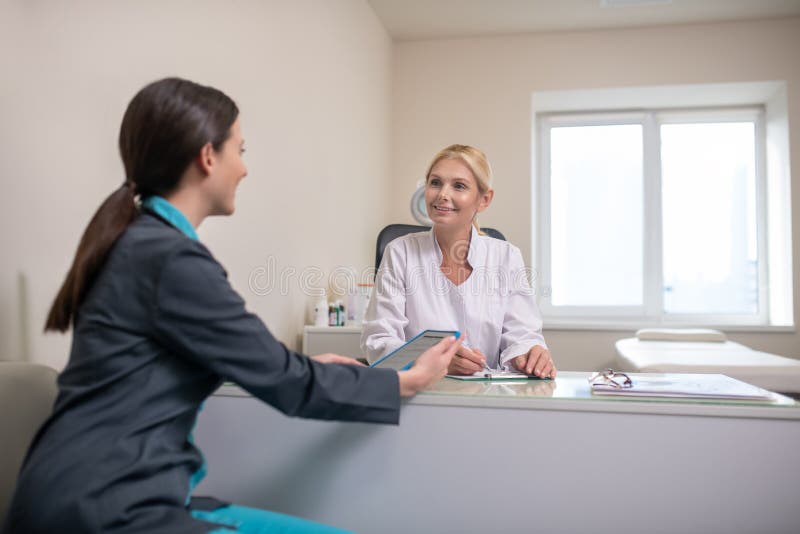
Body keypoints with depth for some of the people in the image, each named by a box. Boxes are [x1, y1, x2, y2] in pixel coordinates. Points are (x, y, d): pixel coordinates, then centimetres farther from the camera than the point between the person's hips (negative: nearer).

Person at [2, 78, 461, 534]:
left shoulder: (139, 242, 10)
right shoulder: (174, 259, -18)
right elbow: (286, 384, -11)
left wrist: (302, 368, 21)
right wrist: (410, 380, 1)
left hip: (111, 497, 9)